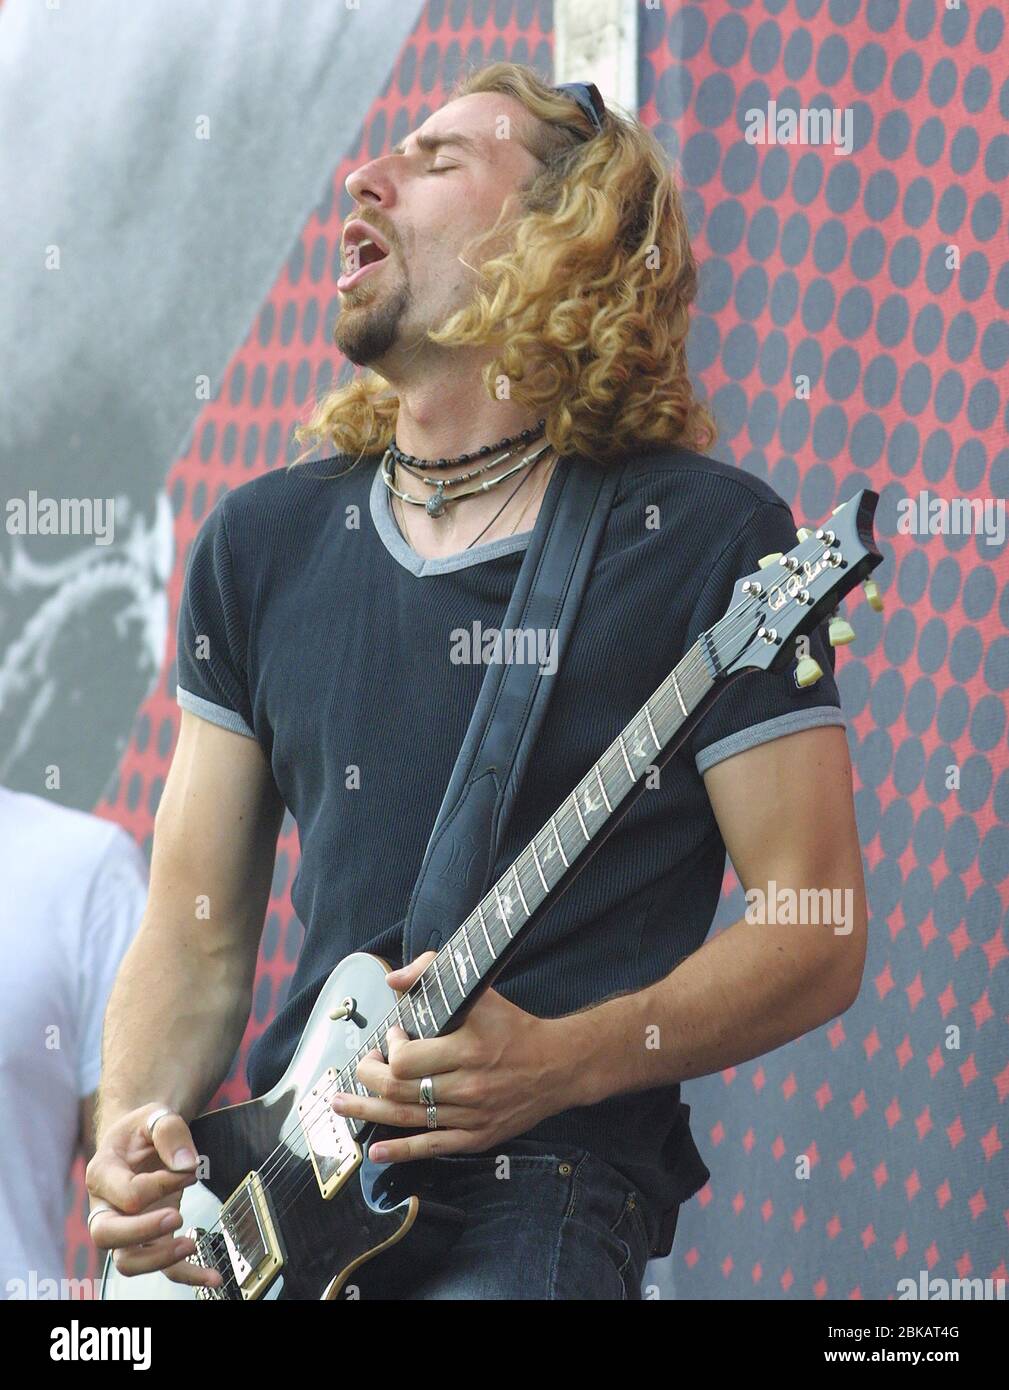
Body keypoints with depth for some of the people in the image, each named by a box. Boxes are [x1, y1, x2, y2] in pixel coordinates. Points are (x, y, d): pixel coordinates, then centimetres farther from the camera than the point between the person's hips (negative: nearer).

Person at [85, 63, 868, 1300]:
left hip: (537, 1192, -5)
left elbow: (818, 938, -2)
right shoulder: (263, 539, 14)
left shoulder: (707, 538, -1)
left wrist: (558, 1061, -15)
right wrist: (134, 1128, -2)